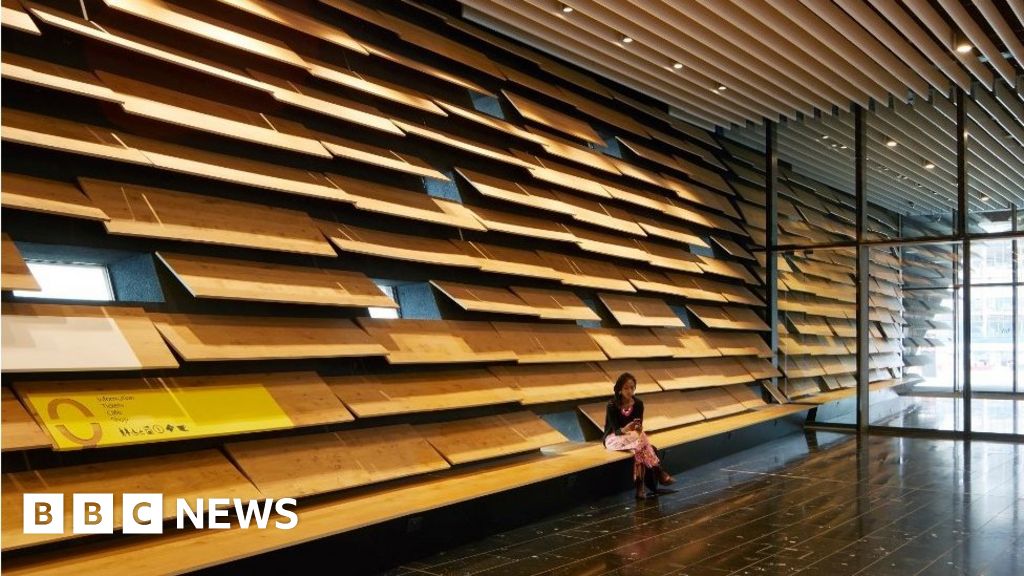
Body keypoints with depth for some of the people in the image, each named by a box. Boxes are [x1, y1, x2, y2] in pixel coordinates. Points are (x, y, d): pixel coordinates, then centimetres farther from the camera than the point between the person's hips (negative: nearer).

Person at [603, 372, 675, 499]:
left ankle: (640, 485, -32)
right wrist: (625, 429, -43)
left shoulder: (638, 403, -5)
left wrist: (638, 429, -33)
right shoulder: (612, 405, -17)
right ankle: (658, 473, -27)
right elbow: (616, 430, -19)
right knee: (641, 442, -34)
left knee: (638, 448, -34)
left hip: (633, 435, 4)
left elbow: (640, 425, -6)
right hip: (614, 438, -4)